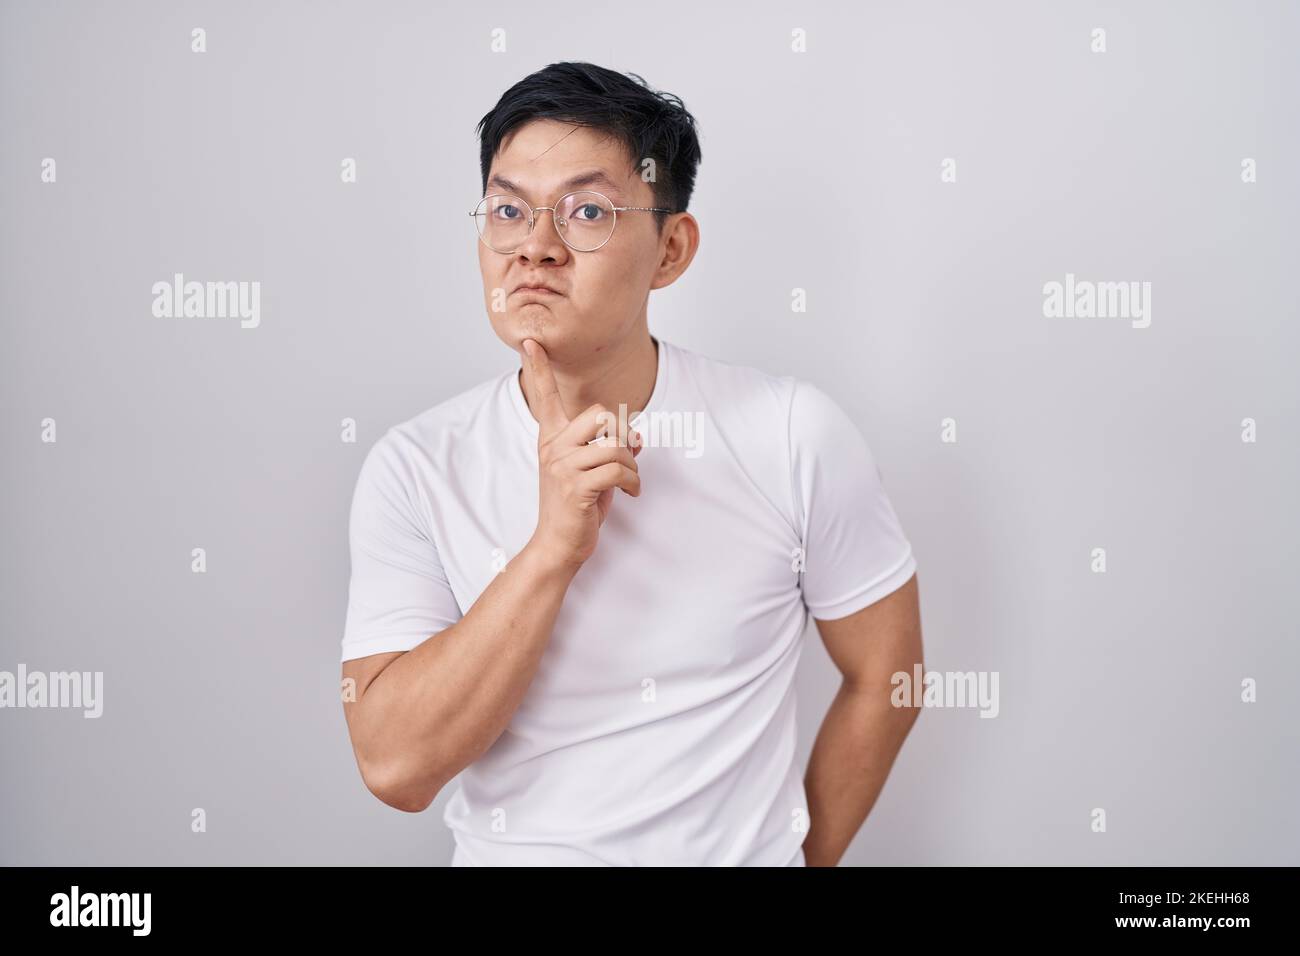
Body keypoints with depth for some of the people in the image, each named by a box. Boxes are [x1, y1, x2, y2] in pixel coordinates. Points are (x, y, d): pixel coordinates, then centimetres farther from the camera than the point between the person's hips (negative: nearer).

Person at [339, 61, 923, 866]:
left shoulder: (795, 435, -15)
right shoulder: (414, 469, -13)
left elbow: (884, 676, -4)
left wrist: (802, 853, 0)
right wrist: (553, 549, -28)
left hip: (743, 853, 0)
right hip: (507, 852, 1)